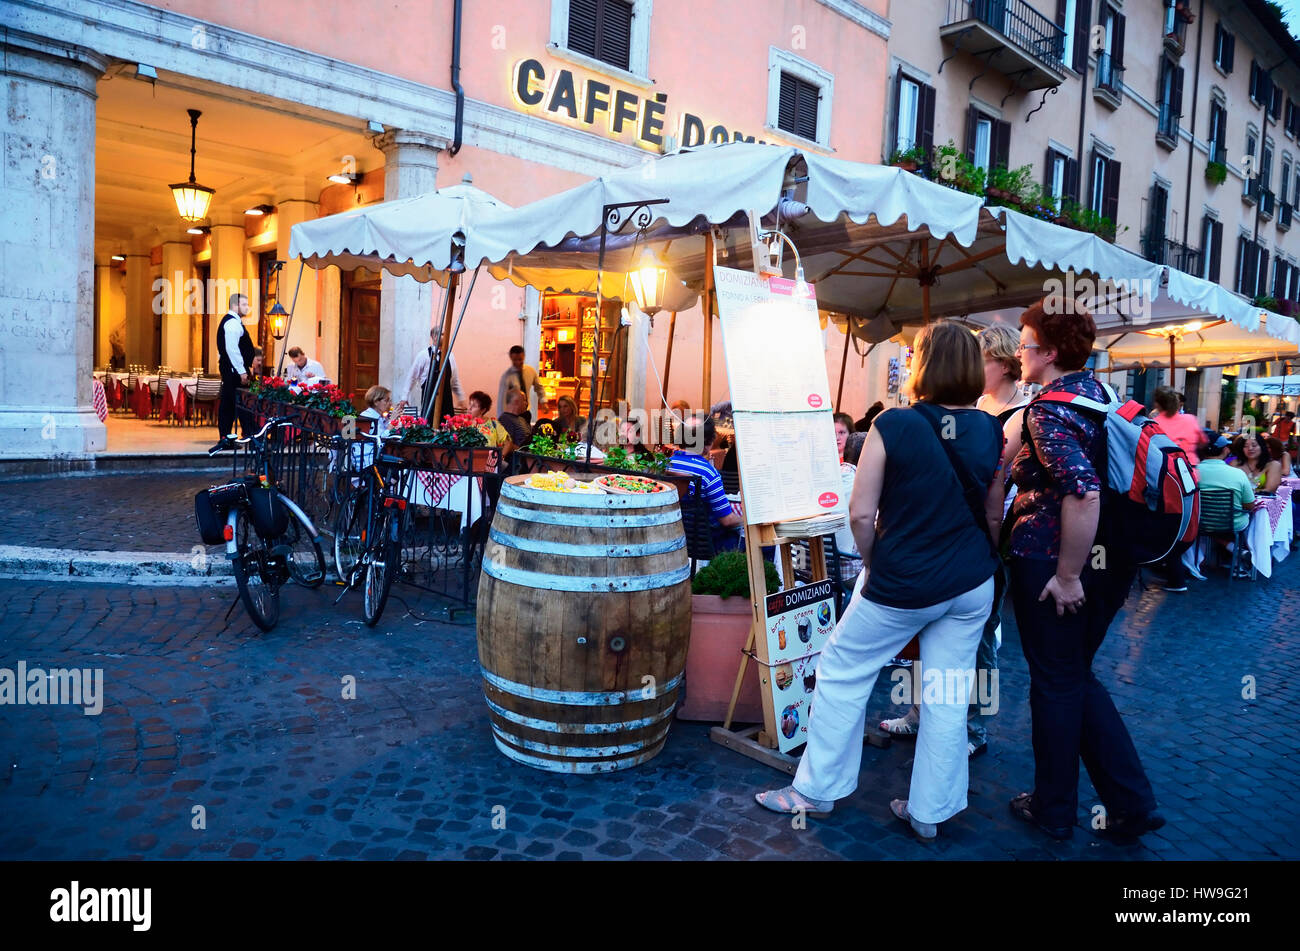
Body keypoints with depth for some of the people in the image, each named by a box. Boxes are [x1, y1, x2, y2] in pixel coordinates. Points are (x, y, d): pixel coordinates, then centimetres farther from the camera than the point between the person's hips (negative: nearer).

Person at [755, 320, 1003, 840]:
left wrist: (872, 564, 2)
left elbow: (861, 513, -15)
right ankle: (929, 811, 26)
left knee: (841, 673, 12)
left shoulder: (893, 425, -16)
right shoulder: (992, 431, -1)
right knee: (947, 695, 13)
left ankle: (816, 790, 23)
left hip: (903, 585, -5)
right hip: (973, 584, 5)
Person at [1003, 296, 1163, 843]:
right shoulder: (1098, 394, 8)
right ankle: (1131, 804, 23)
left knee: (1055, 684, 8)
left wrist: (1067, 575, -23)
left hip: (1051, 567, -8)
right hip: (1112, 563, 8)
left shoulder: (1049, 412, -19)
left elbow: (1084, 494, -30)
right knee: (1076, 677, 21)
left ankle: (1053, 812, 26)